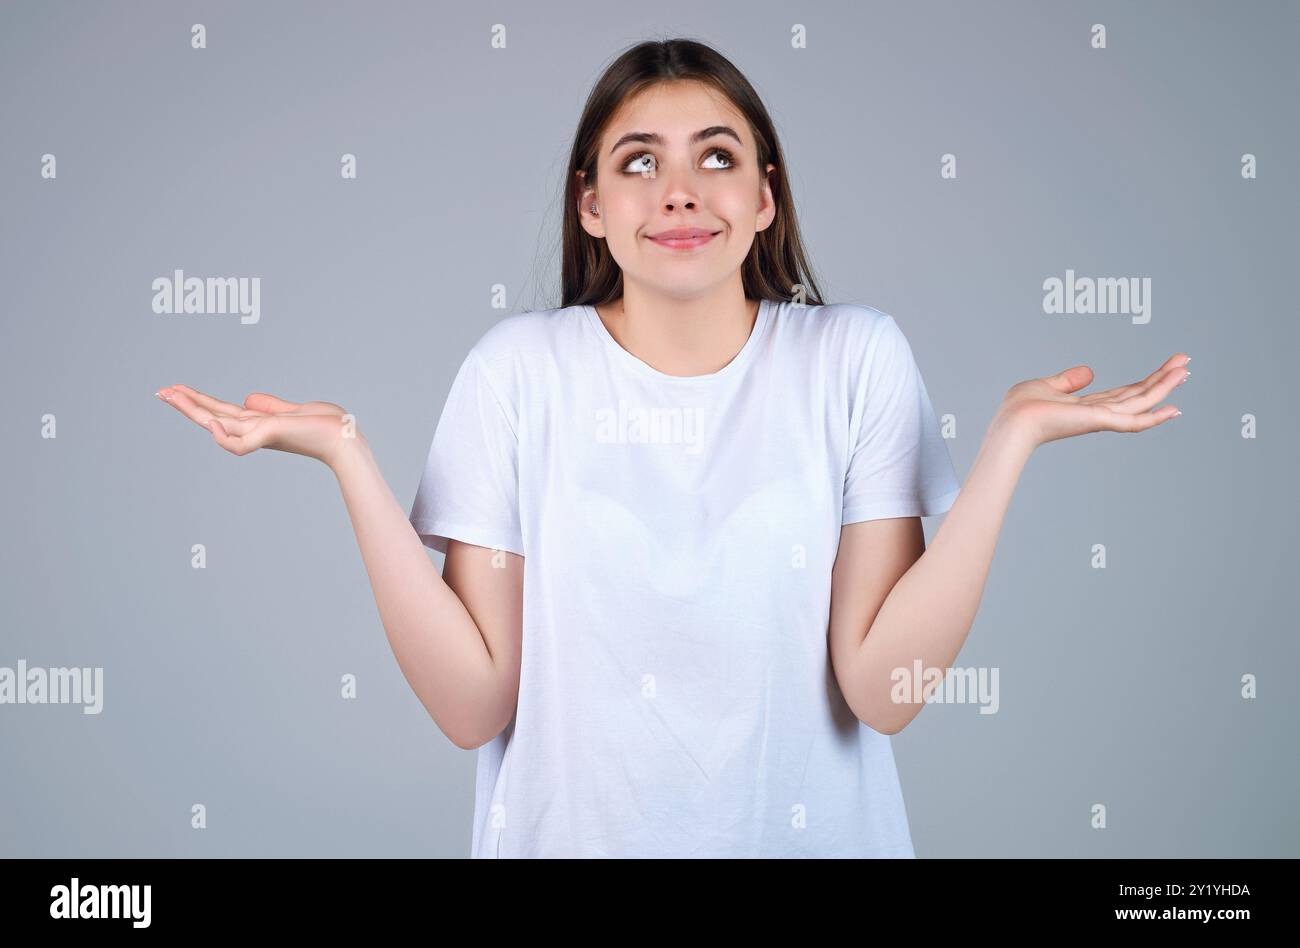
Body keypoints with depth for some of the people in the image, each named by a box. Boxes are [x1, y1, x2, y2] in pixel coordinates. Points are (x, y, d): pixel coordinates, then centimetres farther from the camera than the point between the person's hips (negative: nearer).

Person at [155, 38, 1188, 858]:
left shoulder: (856, 356, -7)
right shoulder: (521, 366, -7)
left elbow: (884, 687, -14)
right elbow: (474, 704, -11)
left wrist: (1013, 436, -19)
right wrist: (348, 455, -18)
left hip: (805, 830, 0)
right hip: (572, 831, 0)